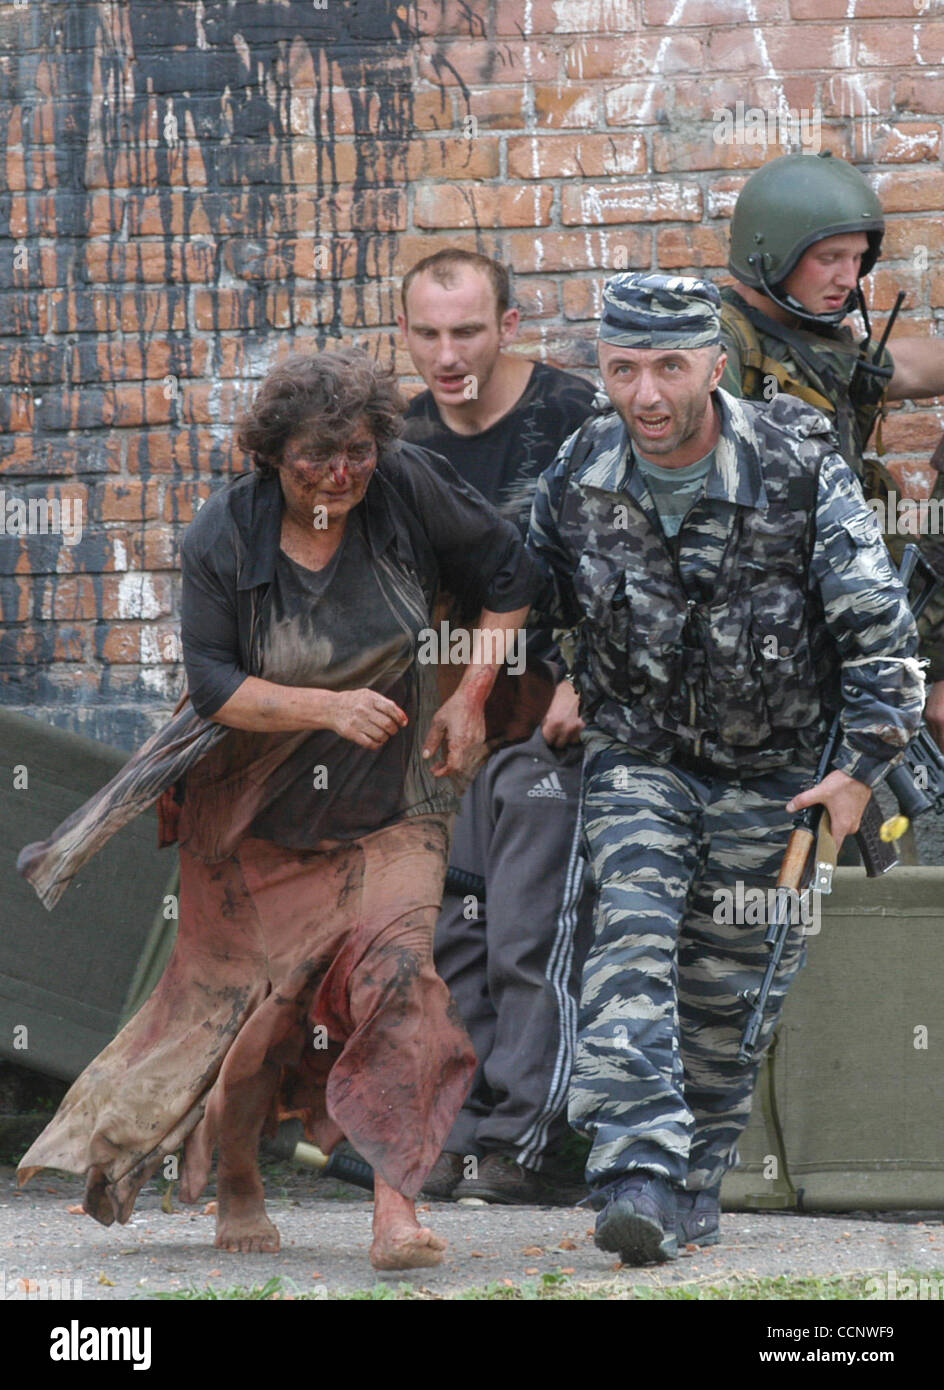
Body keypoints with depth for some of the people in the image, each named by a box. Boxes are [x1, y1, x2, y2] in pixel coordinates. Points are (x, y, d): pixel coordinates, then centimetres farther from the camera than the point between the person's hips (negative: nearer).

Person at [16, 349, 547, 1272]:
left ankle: (396, 1211, -21)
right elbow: (213, 684, -16)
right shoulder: (223, 539, -15)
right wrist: (330, 709, -29)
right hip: (256, 809, 0)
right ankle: (236, 1178, 34)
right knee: (251, 989, 8)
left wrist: (471, 697, -3)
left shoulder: (407, 489, -12)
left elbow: (507, 569, 3)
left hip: (389, 805, 0)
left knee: (396, 969, -19)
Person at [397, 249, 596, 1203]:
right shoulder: (409, 438, 9)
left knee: (533, 929, -10)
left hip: (557, 706, -6)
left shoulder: (571, 418, -10)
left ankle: (528, 1144, -8)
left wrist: (583, 684, -18)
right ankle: (466, 1132, 9)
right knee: (454, 932, 4)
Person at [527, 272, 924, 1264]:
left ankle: (691, 1190, 22)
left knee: (728, 989, 7)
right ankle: (640, 1174, -31)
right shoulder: (579, 475, -10)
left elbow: (879, 627, -11)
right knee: (633, 934, -21)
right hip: (637, 757, 1)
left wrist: (862, 769, -13)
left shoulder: (799, 473, -18)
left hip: (769, 772, -1)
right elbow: (537, 598, 11)